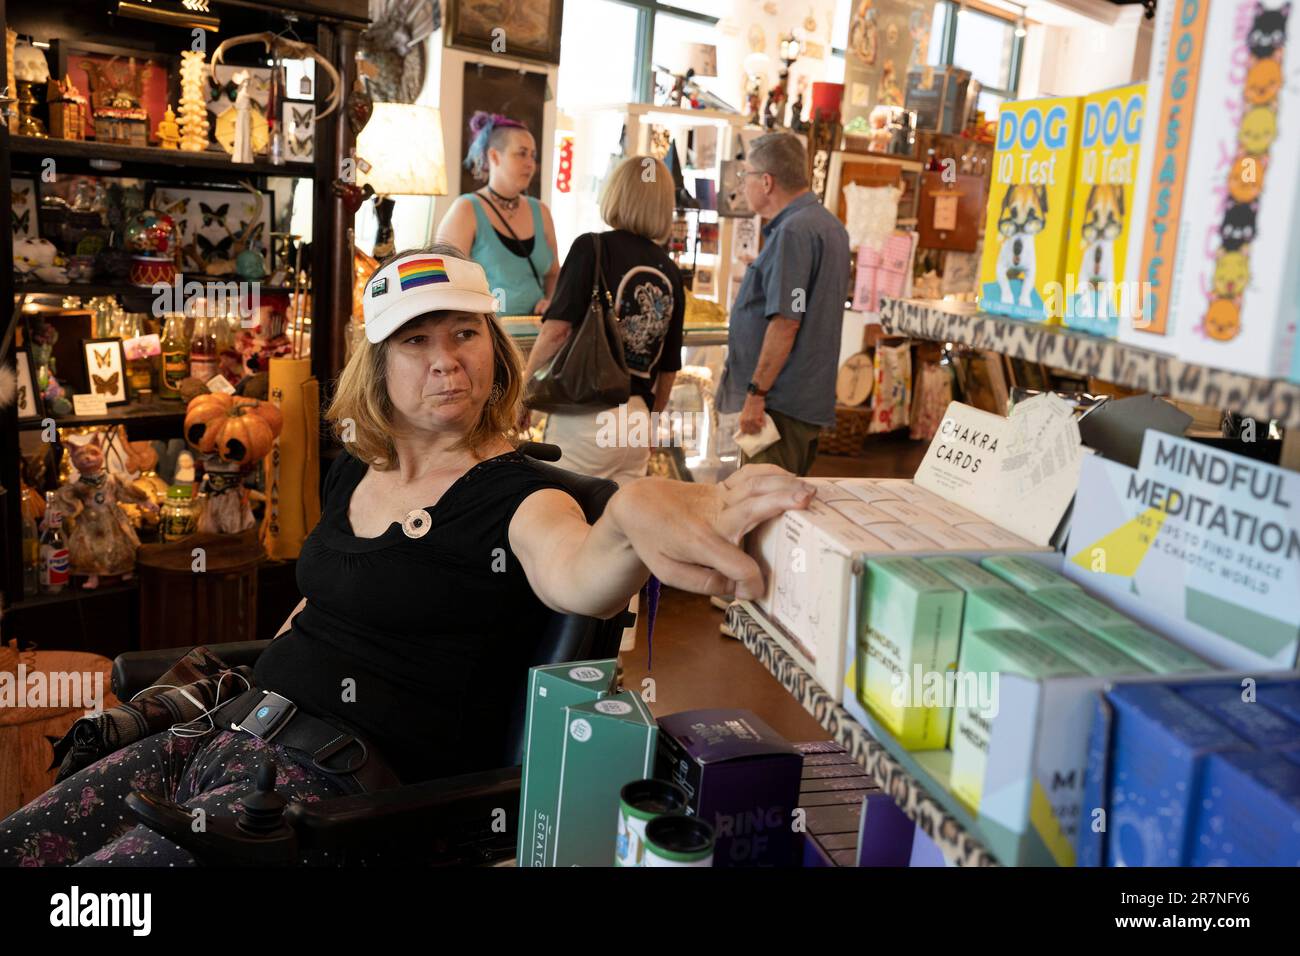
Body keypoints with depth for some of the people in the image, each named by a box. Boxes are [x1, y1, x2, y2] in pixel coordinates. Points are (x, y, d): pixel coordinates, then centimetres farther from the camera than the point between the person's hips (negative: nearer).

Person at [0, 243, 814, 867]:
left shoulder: (514, 496, -11)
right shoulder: (353, 474, 13)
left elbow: (576, 576, -36)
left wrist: (632, 515, -59)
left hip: (347, 782, -7)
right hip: (232, 739, 8)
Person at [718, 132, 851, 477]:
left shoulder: (792, 233, -16)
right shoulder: (829, 224, 16)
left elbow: (785, 322, -23)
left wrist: (757, 392, -20)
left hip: (783, 402, -10)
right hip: (811, 399, 10)